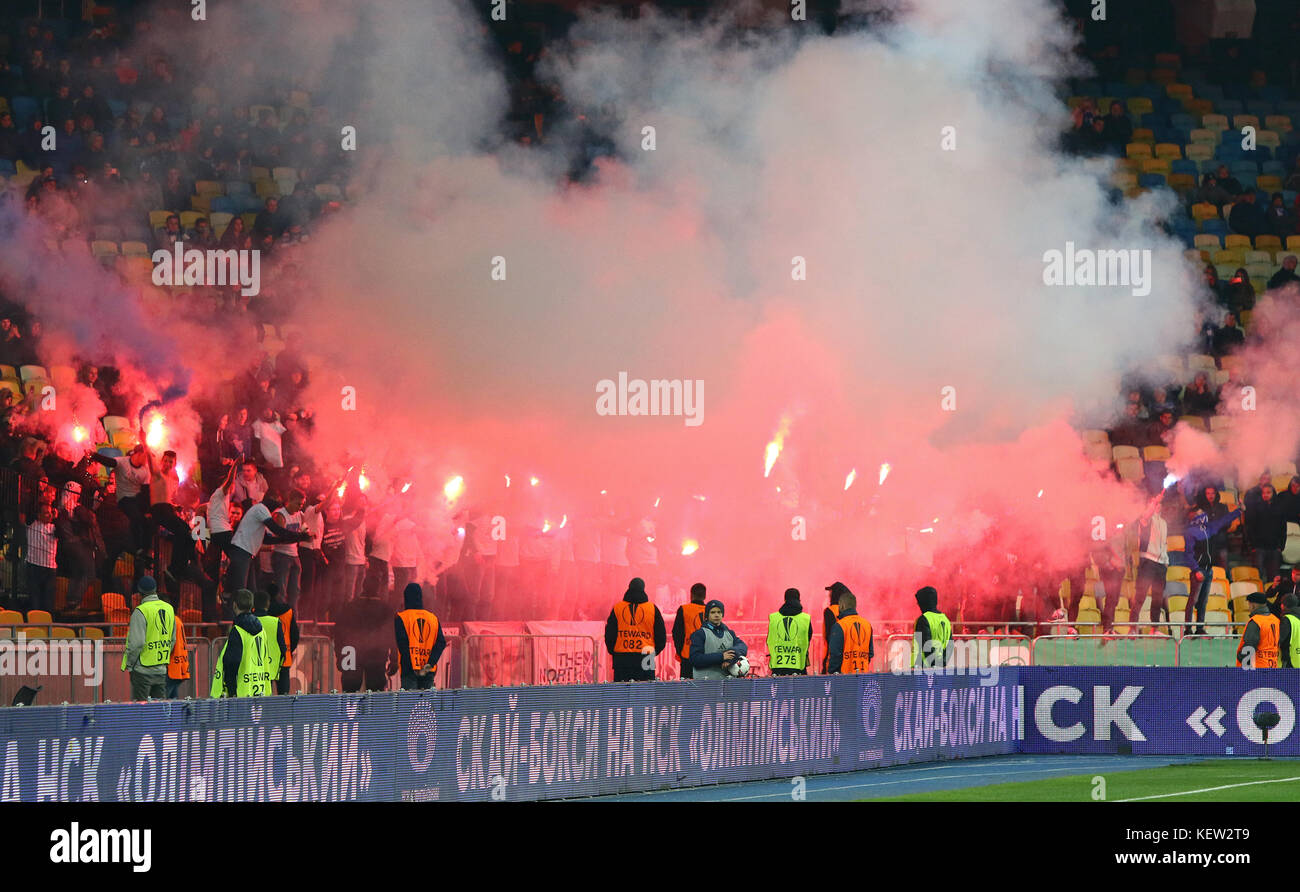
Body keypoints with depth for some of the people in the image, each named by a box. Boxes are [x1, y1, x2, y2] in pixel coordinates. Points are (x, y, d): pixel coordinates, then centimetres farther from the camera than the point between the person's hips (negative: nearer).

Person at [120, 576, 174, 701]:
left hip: (143, 669, -7)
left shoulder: (141, 611, -15)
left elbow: (136, 643, -20)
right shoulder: (169, 609, 7)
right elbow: (172, 640, 15)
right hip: (162, 670, 7)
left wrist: (129, 664, -7)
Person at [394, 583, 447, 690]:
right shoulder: (433, 617, 11)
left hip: (409, 669, -4)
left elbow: (403, 643, -11)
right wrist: (429, 664, -6)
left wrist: (414, 667, -11)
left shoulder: (401, 617, -2)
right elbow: (441, 643, 2)